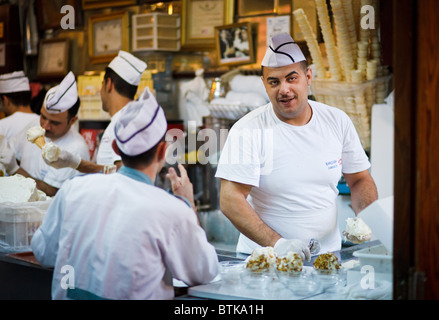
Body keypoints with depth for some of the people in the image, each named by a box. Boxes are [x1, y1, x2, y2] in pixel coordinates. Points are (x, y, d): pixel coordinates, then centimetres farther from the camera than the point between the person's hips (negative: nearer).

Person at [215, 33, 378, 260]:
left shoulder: (337, 121, 6)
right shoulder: (247, 130, -7)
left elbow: (360, 180, 15)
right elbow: (230, 200, -13)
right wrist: (277, 243, -23)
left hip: (328, 253, 3)